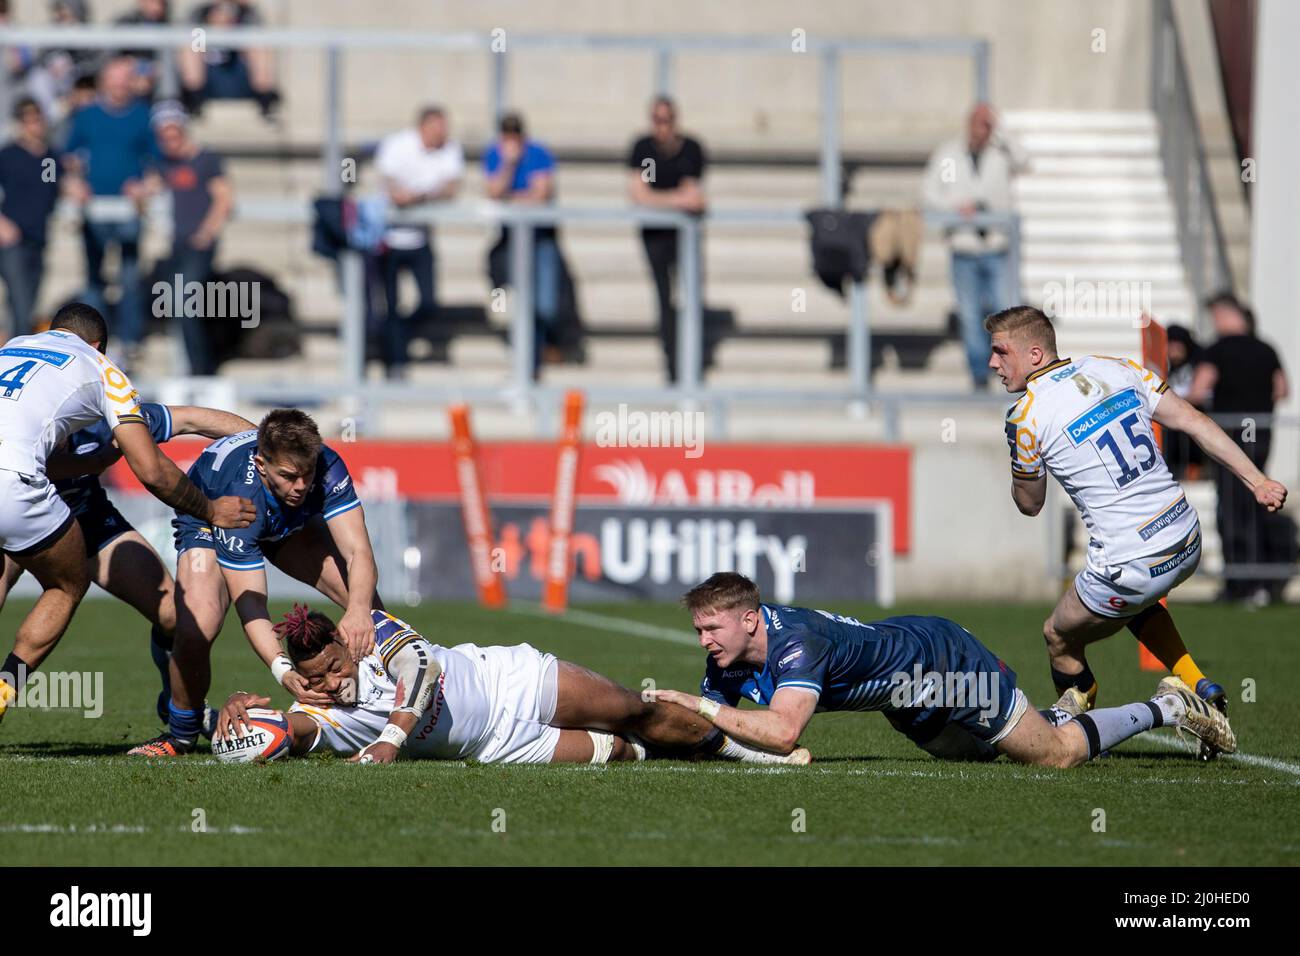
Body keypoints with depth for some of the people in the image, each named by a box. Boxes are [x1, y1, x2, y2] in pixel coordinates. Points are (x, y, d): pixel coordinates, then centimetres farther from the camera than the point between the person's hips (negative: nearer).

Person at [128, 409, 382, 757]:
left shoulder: (327, 467, -35)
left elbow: (358, 551, -36)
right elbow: (250, 605, -40)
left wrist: (359, 611, -57)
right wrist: (282, 670, -53)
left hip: (292, 526, 4)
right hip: (208, 525, -4)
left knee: (365, 602, -15)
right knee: (195, 630, -28)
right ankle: (181, 735, -1)